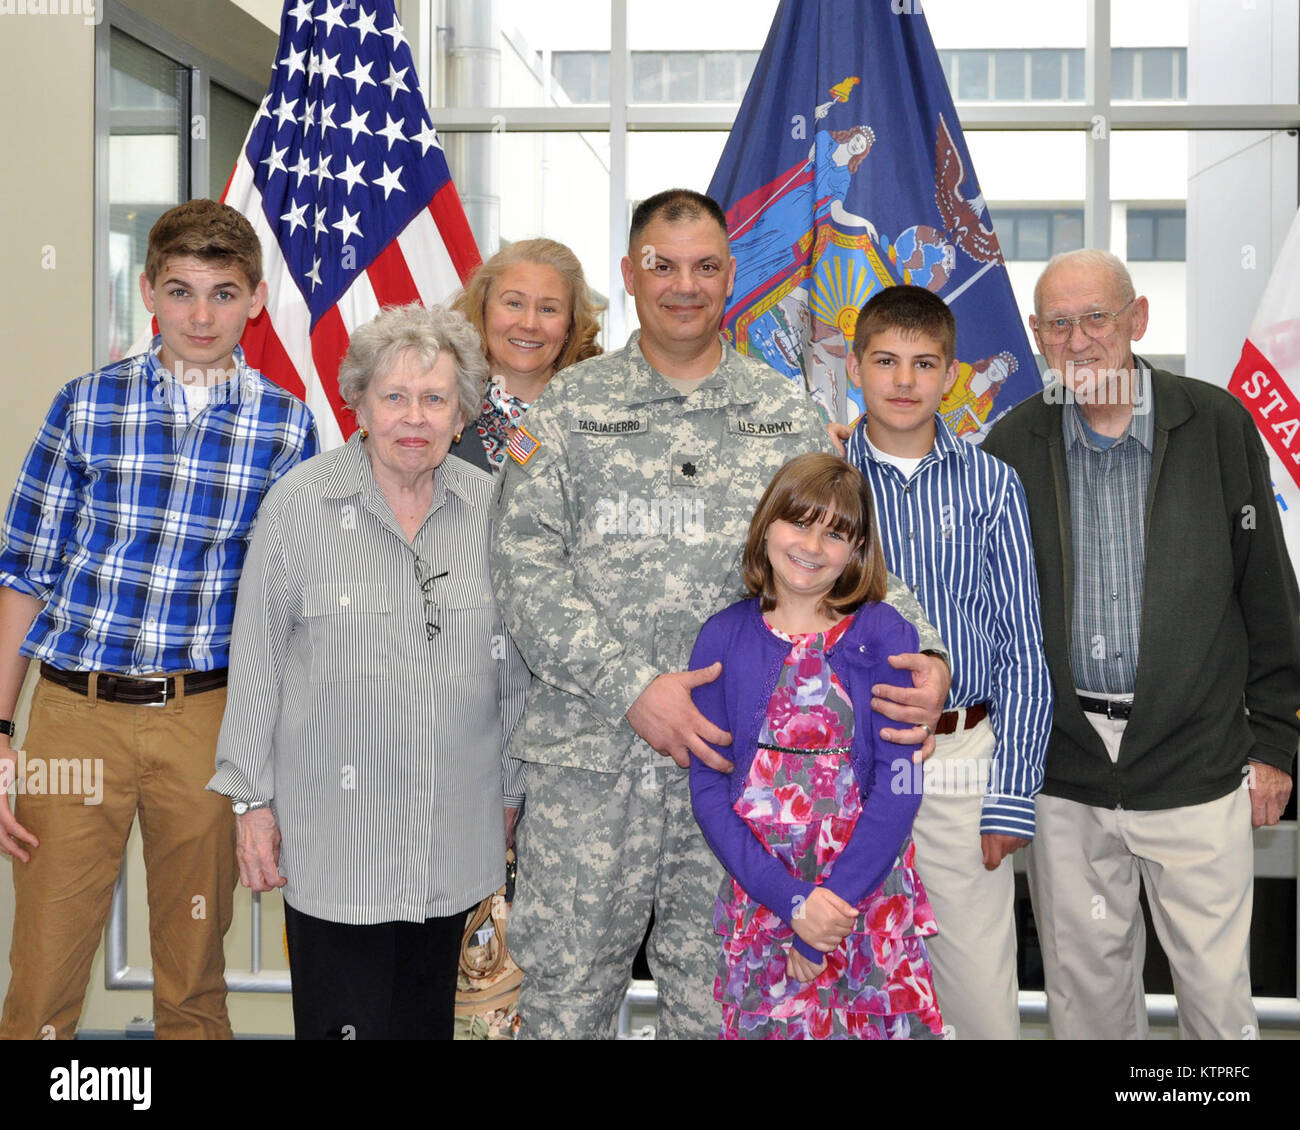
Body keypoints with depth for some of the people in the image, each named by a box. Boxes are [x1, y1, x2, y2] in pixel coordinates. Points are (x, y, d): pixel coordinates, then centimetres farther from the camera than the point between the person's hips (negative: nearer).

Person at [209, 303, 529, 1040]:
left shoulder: (491, 508, 1)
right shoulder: (300, 502, -5)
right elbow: (257, 660, 0)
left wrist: (511, 795, 13)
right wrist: (254, 798, 1)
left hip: (459, 837, 2)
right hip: (331, 833, -2)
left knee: (434, 1021, 13)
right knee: (345, 1022, 1)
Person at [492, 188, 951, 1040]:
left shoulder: (788, 415, 9)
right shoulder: (569, 410, 4)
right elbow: (526, 565, -4)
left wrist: (923, 657, -13)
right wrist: (632, 686, -15)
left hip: (738, 756, 1)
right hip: (589, 756, -1)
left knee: (717, 1001, 11)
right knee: (564, 993, 7)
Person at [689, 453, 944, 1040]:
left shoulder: (885, 635, -5)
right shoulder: (723, 638, 0)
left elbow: (899, 786, -9)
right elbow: (708, 786, -4)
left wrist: (832, 901, -16)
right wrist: (793, 903, -14)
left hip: (869, 894, -1)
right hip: (758, 895, 2)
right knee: (760, 1023, 11)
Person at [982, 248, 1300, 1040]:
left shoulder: (1219, 426, -1)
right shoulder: (1012, 447, 2)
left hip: (1197, 767, -1)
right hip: (1063, 774, 2)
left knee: (1219, 991, 7)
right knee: (1086, 989, 13)